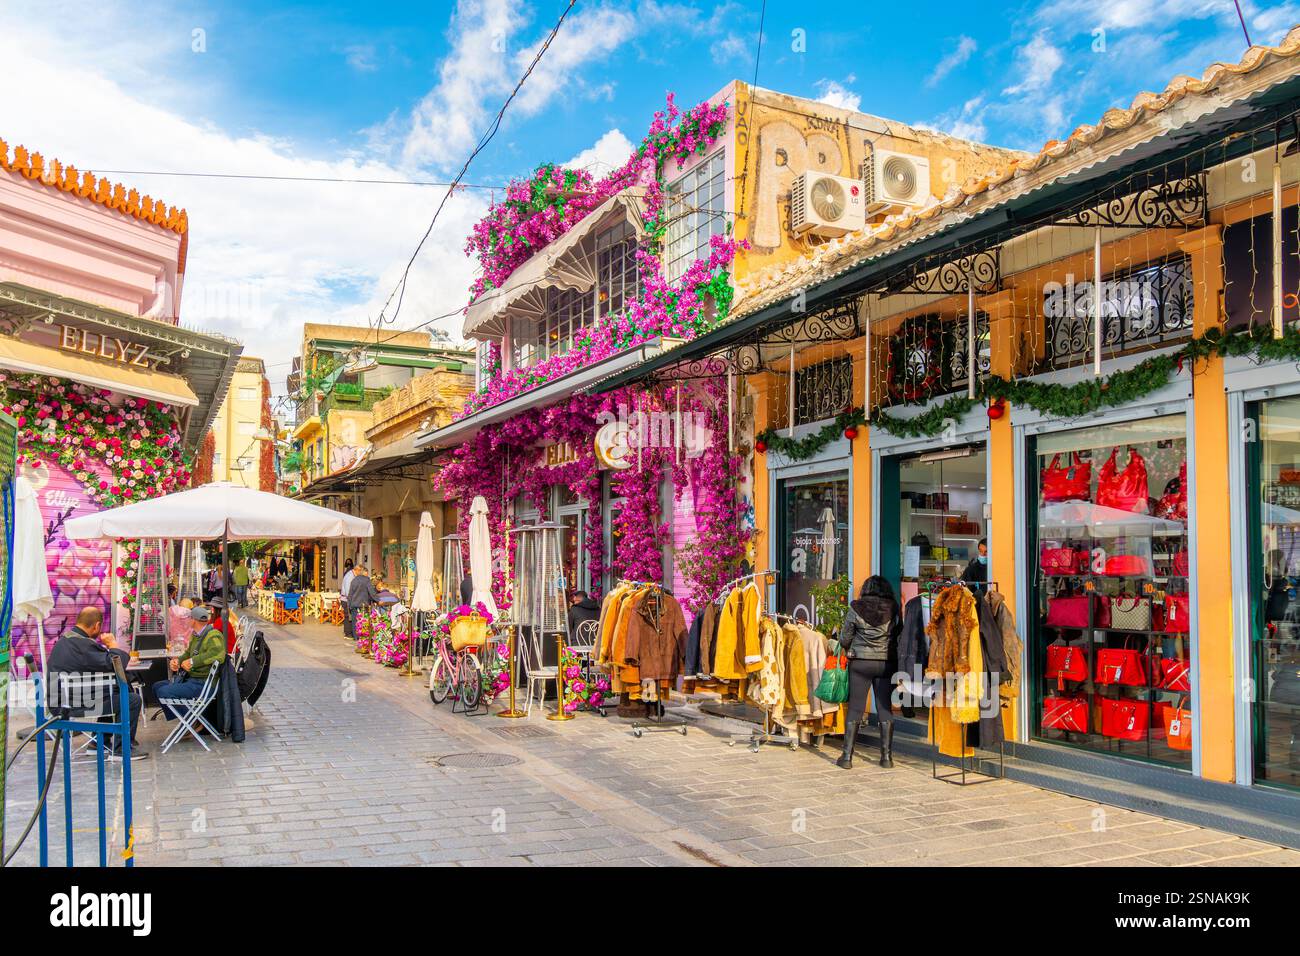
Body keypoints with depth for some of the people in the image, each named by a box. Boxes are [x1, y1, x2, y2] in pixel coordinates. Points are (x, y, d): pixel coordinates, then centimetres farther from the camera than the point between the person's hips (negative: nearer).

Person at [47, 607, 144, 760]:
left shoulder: (64, 639, 11)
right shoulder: (83, 644, -22)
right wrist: (112, 643, -10)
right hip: (76, 706, -11)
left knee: (117, 690, 28)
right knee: (133, 700, -8)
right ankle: (120, 748, 4)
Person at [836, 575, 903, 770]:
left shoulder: (856, 608, -5)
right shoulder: (893, 609, -3)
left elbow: (844, 639, -1)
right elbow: (900, 634, -1)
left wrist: (849, 651, 19)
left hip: (860, 662, -1)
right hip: (887, 663, 1)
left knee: (855, 708, 4)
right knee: (885, 708, 9)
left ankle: (847, 756, 4)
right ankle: (886, 756, 10)